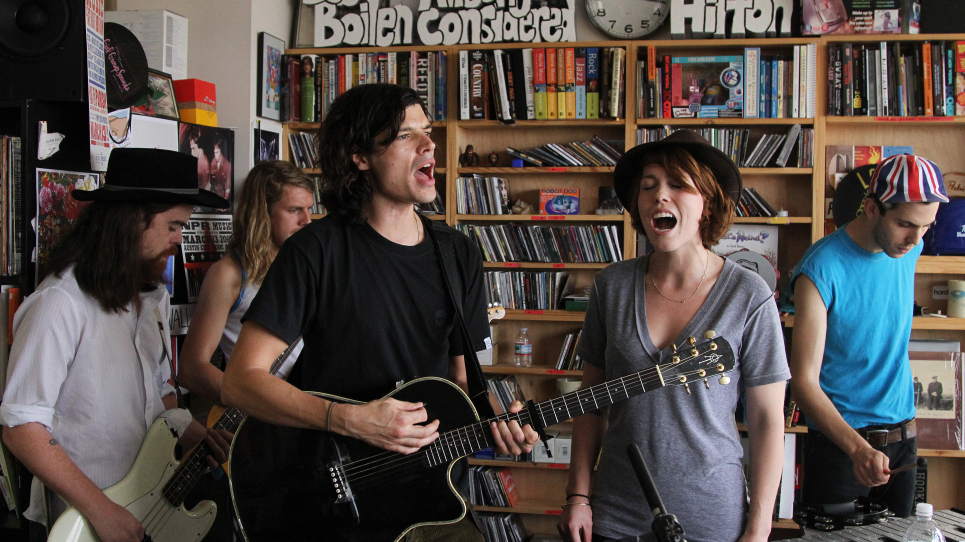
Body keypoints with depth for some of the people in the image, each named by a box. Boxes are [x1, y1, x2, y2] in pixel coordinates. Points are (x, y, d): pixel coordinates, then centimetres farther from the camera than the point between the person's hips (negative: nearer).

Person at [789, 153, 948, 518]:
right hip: (839, 439, -6)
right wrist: (858, 448, -35)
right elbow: (803, 381, -24)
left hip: (903, 436, 6)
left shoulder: (909, 249, 0)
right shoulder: (820, 269, -21)